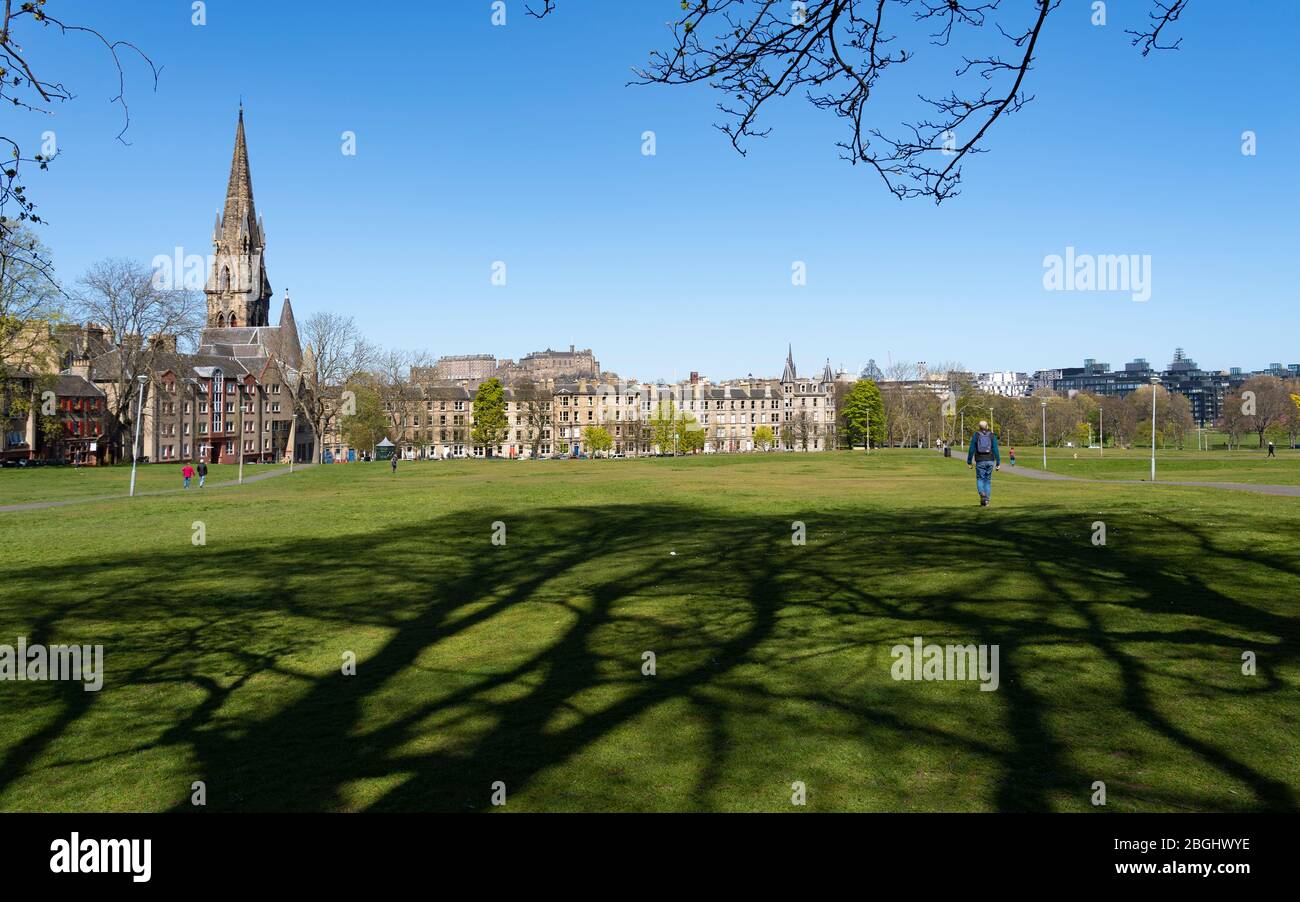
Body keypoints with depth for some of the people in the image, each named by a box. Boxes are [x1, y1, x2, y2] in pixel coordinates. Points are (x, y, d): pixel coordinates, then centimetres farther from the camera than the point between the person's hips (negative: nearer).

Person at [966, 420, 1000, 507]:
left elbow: (971, 450, -3)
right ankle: (986, 500, 9)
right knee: (988, 480, 11)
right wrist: (998, 463, 0)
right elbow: (996, 450, -3)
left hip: (980, 461, -2)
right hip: (990, 461, 2)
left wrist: (969, 462, 3)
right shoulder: (992, 436, 2)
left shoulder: (975, 435, -1)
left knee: (980, 479, 8)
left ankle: (982, 493, -22)